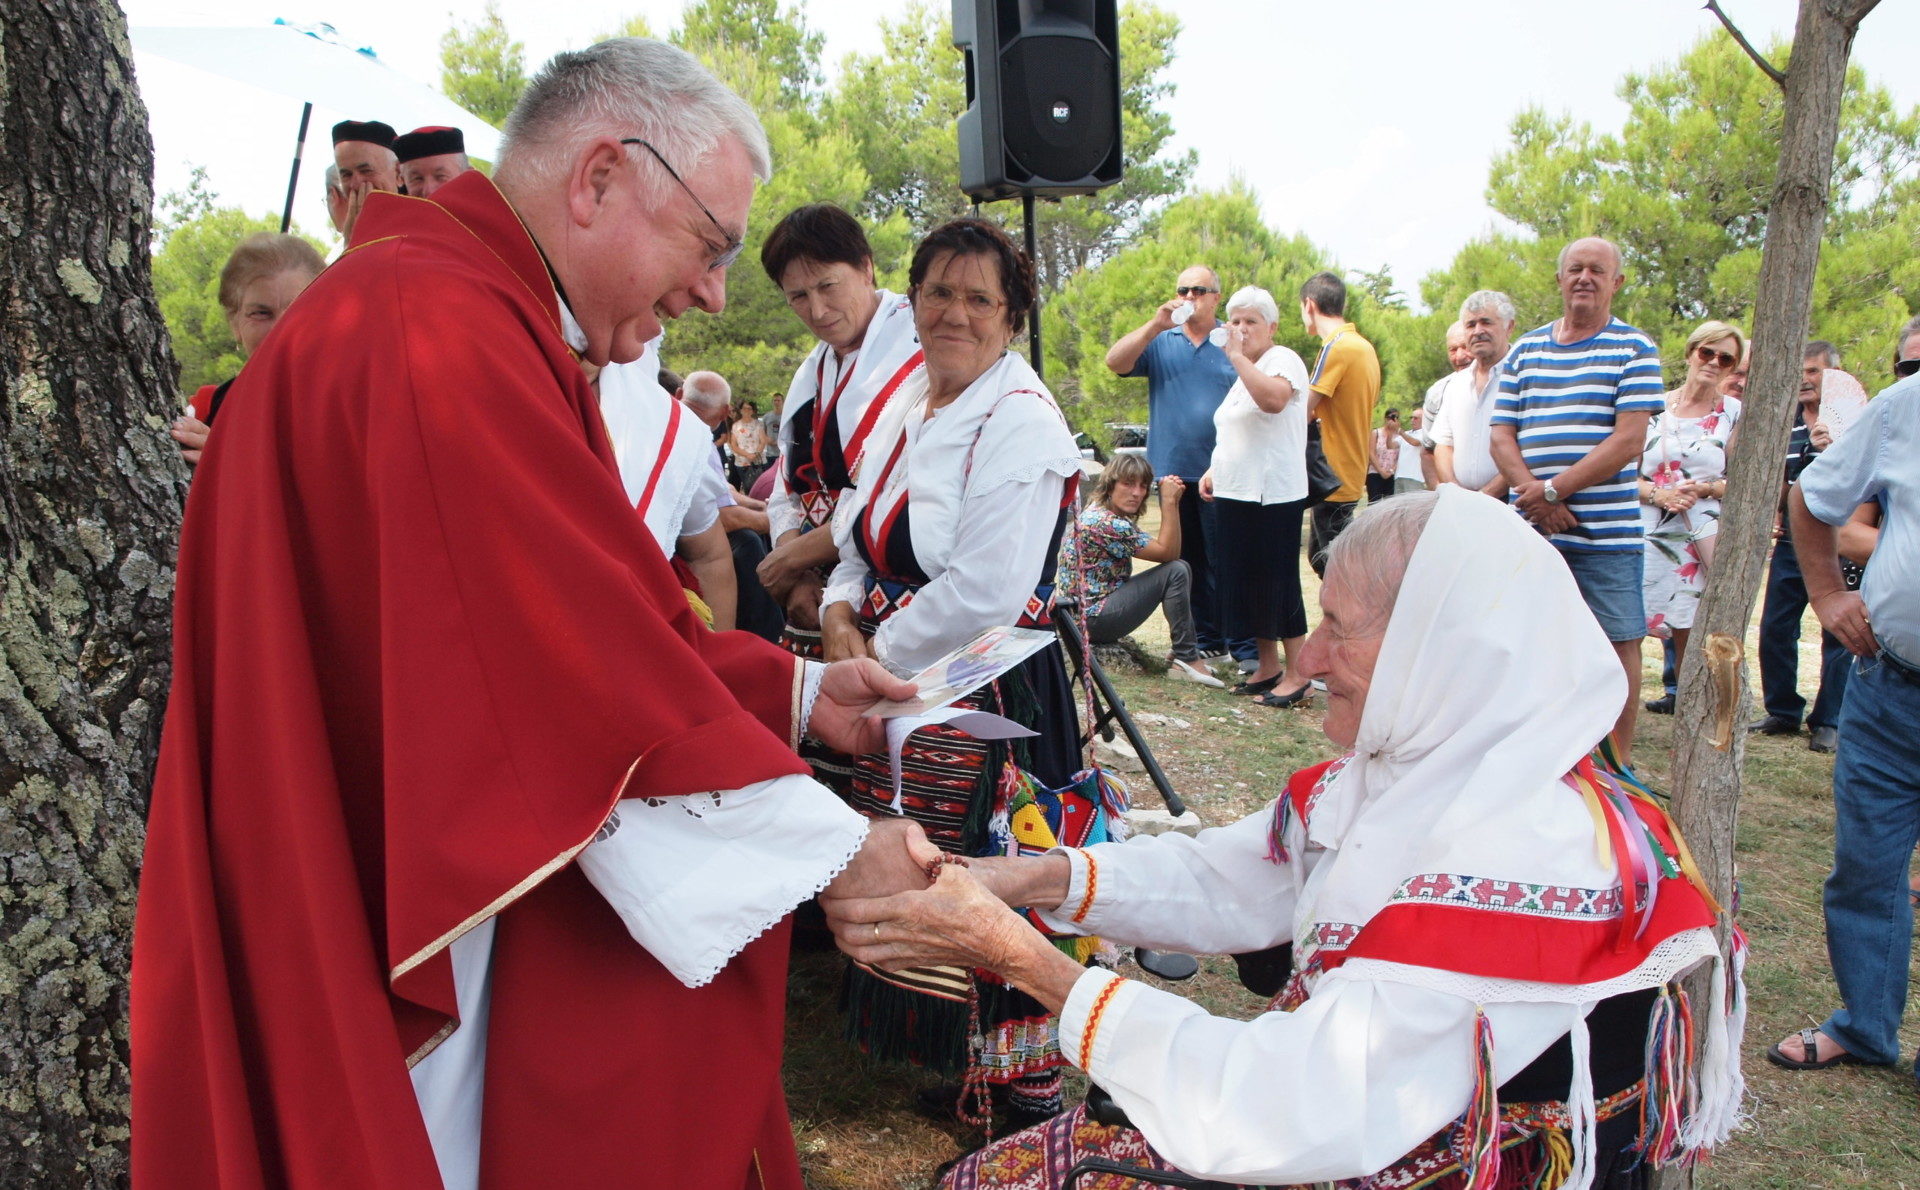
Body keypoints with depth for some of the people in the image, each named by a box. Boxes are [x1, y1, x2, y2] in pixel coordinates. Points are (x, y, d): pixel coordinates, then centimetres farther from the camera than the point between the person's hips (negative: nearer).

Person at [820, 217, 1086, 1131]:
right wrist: (841, 612, -3)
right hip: (897, 684, 8)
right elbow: (865, 540, 17)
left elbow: (986, 592, -22)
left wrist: (882, 652, -13)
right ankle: (951, 1060, 35)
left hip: (987, 691, -8)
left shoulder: (1022, 424, -15)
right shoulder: (907, 404, 11)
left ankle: (1026, 1075, 22)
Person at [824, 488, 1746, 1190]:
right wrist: (1024, 878, -12)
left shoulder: (1529, 861, -30)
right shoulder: (1414, 770, -2)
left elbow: (1293, 1114, -33)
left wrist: (1016, 957, -31)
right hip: (1346, 1111, 7)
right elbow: (1224, 882, 3)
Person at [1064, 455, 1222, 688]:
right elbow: (1168, 552, -17)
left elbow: (1168, 549, 9)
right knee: (1175, 572, -14)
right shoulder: (1107, 523, -22)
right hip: (1094, 619, -11)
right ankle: (1187, 660, -10)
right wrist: (1169, 502, -17)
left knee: (1181, 569, 13)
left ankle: (1182, 659, 9)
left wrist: (1172, 501, -1)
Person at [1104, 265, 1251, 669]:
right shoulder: (1159, 342, 10)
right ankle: (1207, 641, 22)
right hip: (1173, 472, 3)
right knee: (1189, 563, 11)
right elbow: (1115, 362, -5)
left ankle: (1246, 647, 1)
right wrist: (1156, 324, -14)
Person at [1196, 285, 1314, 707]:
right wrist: (1216, 470, 14)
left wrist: (1237, 355, -26)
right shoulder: (1245, 371, 19)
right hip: (1237, 494, 9)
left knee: (1277, 585, -5)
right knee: (1246, 583, 12)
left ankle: (1297, 675, 4)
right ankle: (1268, 668, 22)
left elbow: (1273, 399, -32)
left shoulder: (1283, 360, -9)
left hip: (1273, 496, -9)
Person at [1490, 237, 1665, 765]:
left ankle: (1620, 763, 11)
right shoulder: (1525, 350, 13)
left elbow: (1629, 440, -9)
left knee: (1618, 641, 1)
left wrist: (1554, 490, -14)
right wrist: (1532, 493, -10)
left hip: (1606, 532, -3)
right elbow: (1502, 435, 7)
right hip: (1530, 530, 4)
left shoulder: (1633, 349, 1)